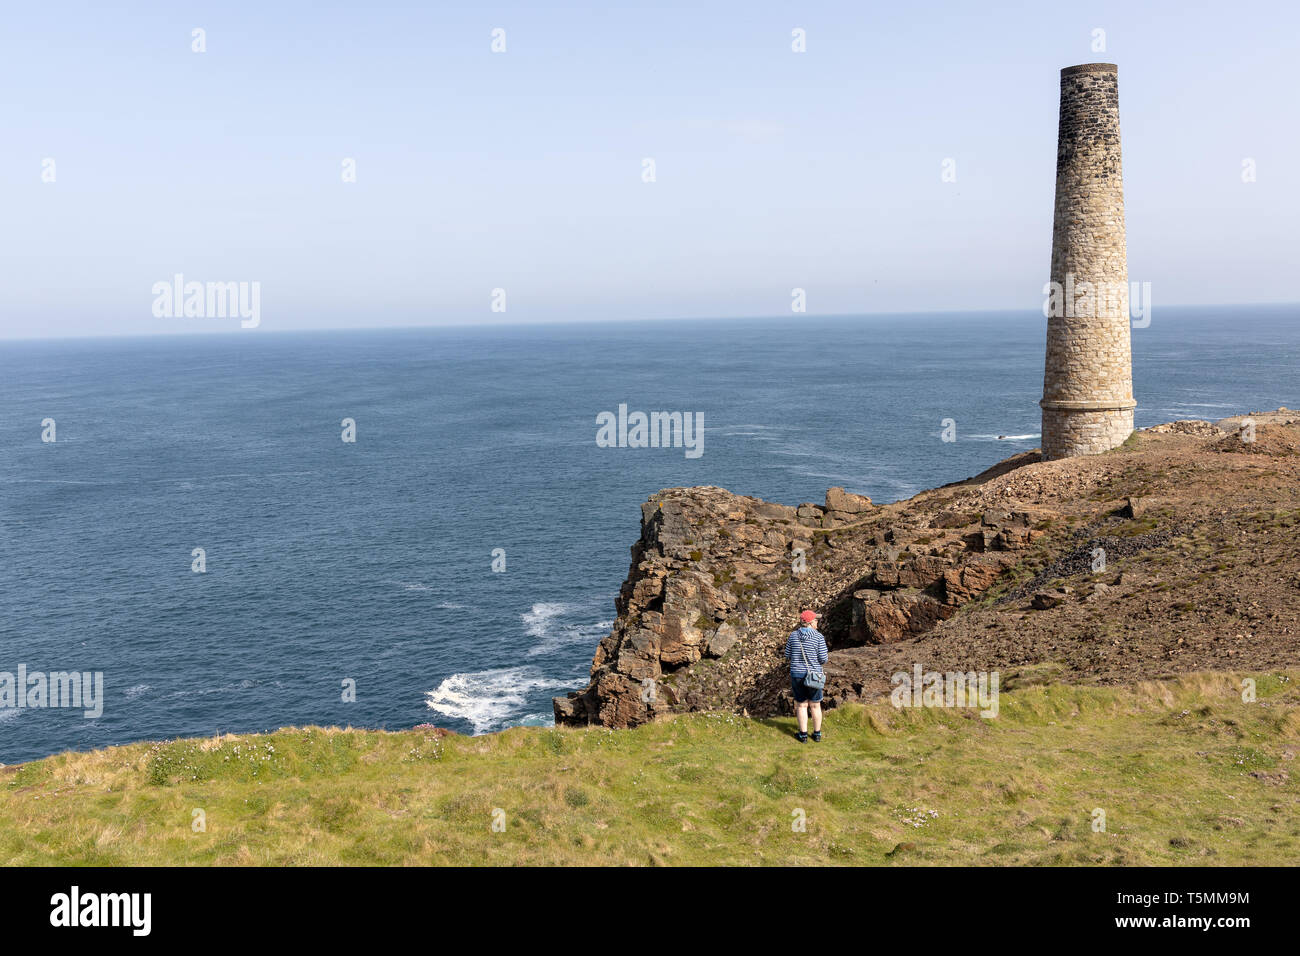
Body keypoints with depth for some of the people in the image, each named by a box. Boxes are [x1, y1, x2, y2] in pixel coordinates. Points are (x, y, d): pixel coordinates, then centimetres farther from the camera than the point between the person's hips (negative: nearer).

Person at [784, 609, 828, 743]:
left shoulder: (793, 635, -2)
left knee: (801, 705, 13)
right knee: (815, 705, 14)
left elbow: (788, 656, 3)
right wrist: (822, 663, 13)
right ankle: (817, 734, 22)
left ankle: (803, 735, 15)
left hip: (797, 674, 2)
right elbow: (823, 659, -10)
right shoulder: (818, 637, -10)